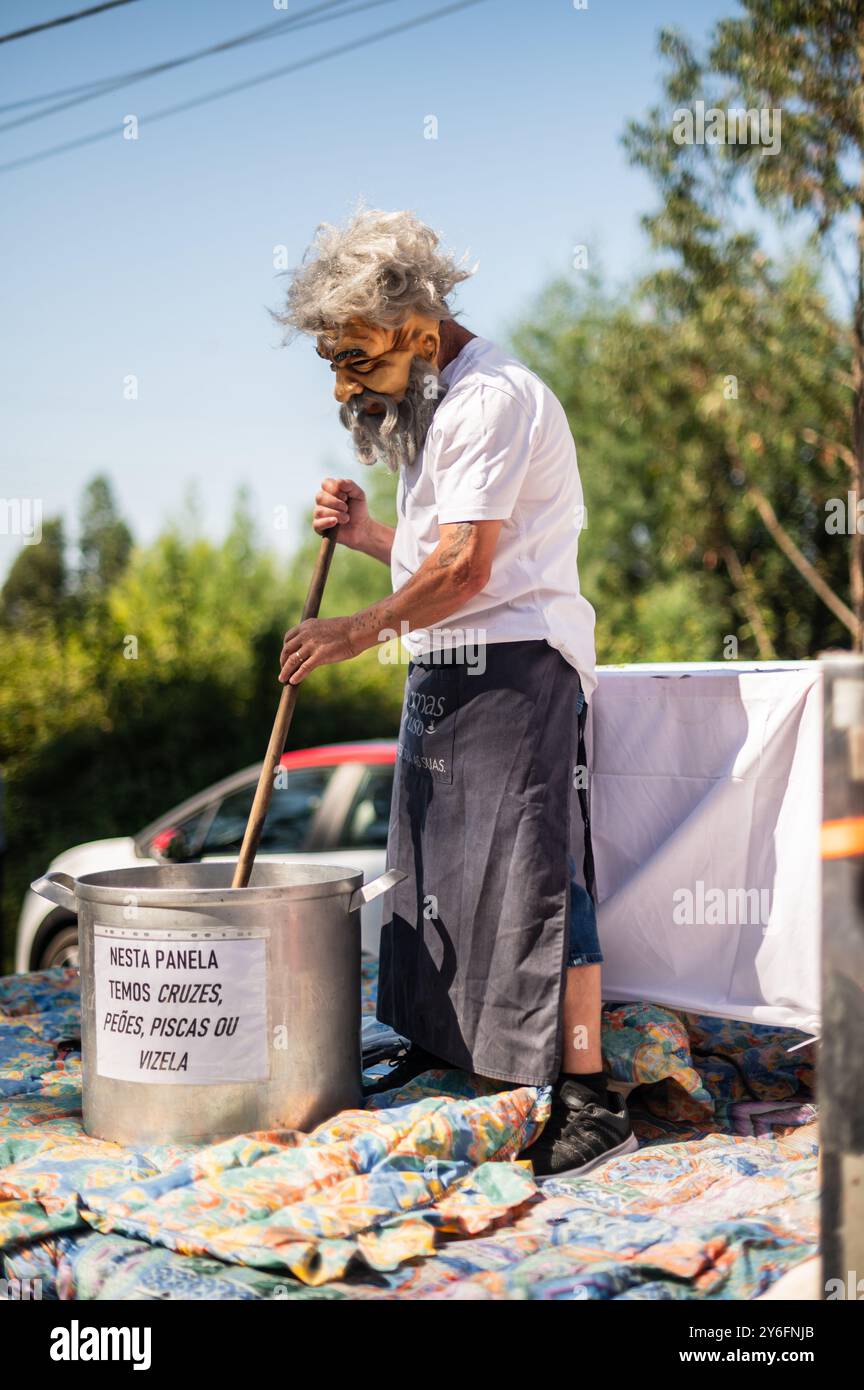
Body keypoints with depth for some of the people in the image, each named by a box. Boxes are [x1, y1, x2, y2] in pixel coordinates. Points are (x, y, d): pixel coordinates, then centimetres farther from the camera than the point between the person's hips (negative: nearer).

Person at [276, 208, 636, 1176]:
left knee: (528, 874, -11)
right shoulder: (433, 406, 18)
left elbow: (466, 567, -20)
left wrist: (360, 630, -13)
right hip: (445, 672, 10)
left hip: (513, 666, -10)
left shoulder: (492, 397, -14)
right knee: (433, 868, 15)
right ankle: (436, 1051, 29)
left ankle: (587, 1100, -6)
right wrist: (367, 536, 5)